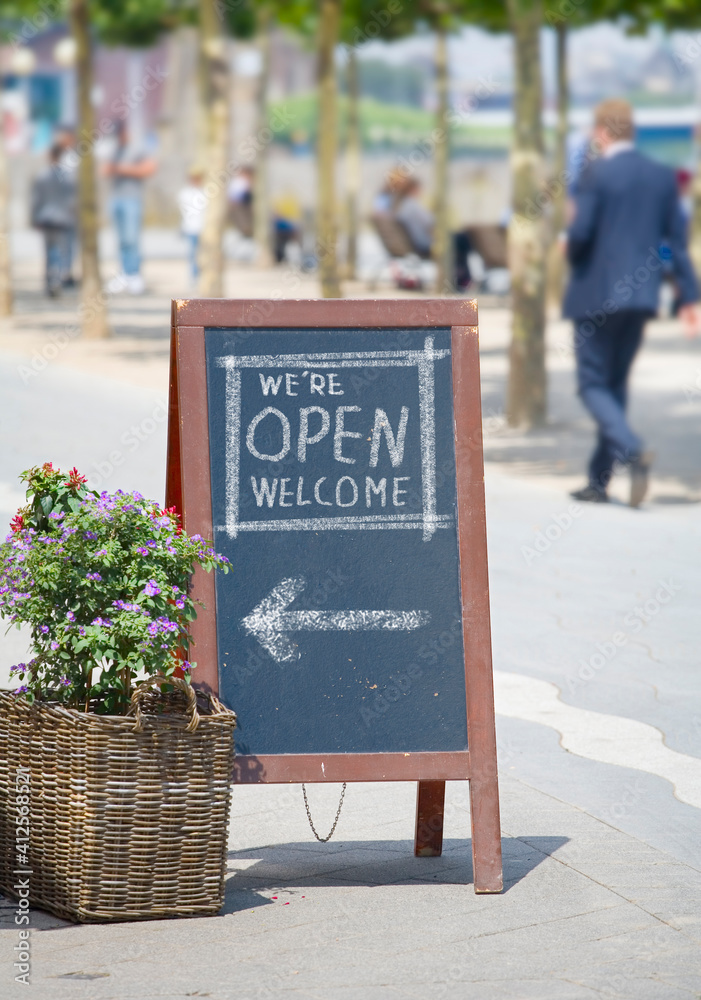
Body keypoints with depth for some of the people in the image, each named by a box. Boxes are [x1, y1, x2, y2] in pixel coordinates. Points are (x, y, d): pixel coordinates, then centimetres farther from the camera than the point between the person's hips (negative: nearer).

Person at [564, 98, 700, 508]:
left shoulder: (598, 173, -11)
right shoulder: (663, 176, 6)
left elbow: (580, 232, -16)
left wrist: (573, 255, 7)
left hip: (598, 293, -6)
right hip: (641, 294, 6)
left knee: (593, 385, 1)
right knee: (616, 383, 14)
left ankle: (633, 450, -23)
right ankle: (599, 481, 17)